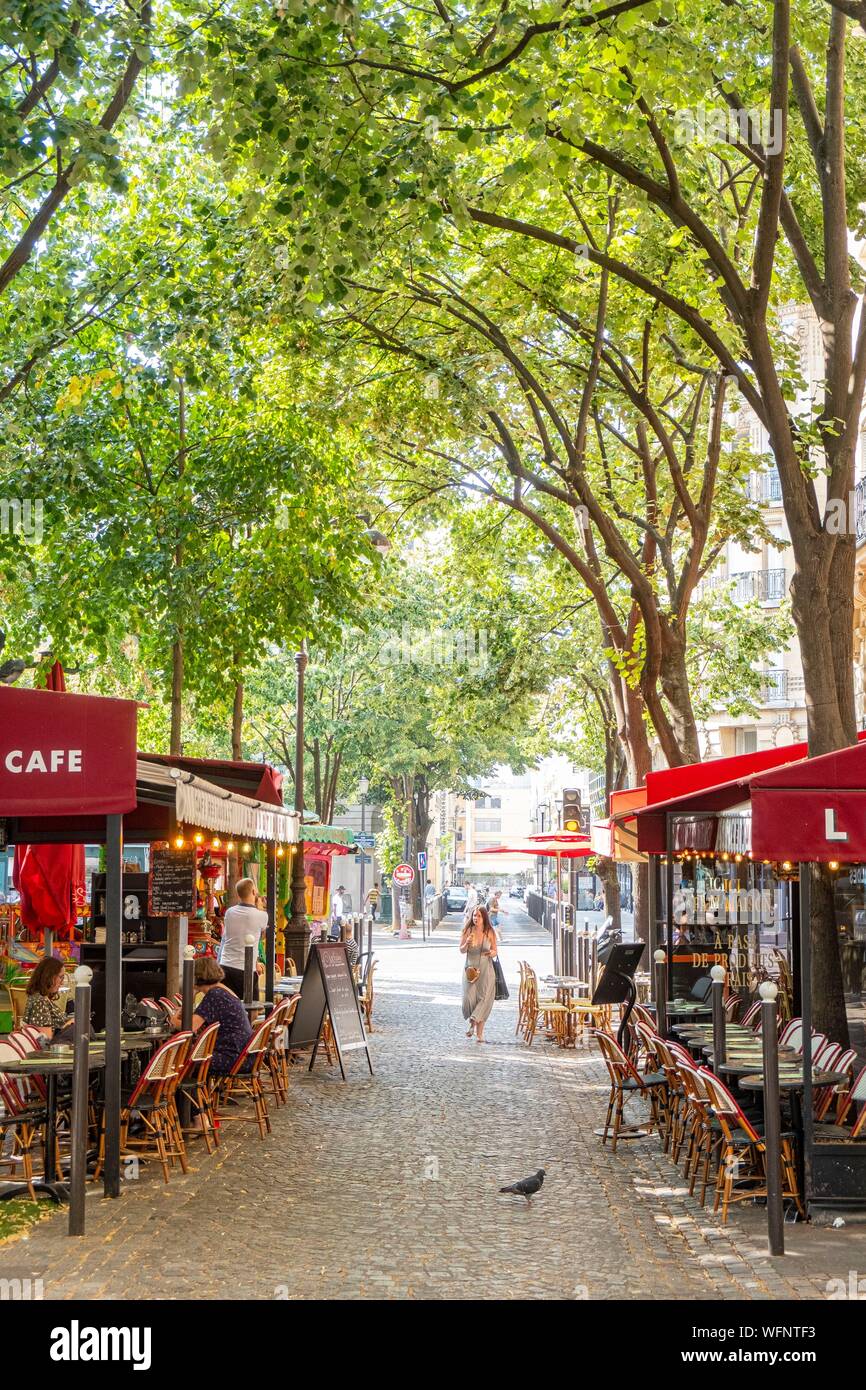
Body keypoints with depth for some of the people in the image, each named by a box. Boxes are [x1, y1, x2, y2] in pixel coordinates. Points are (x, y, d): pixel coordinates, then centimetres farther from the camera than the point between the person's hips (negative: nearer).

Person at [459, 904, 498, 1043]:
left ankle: (479, 1033, 5)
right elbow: (461, 951, 3)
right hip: (470, 969, 0)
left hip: (485, 970, 0)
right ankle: (472, 1023, 21)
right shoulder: (468, 931, -1)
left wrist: (492, 953, -19)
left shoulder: (490, 932, -1)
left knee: (483, 998, -4)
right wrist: (467, 943, -18)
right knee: (469, 997, -9)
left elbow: (495, 951, 5)